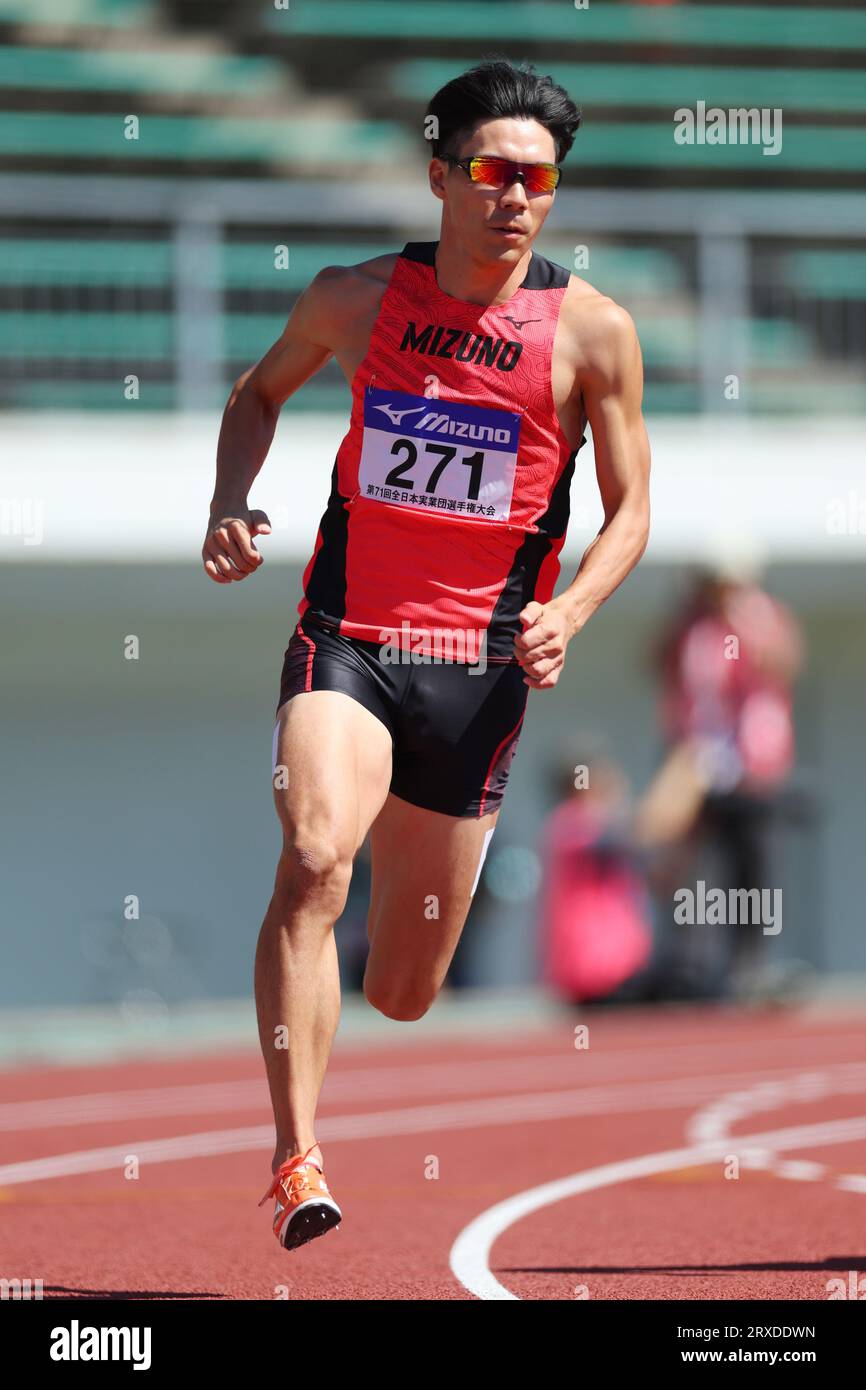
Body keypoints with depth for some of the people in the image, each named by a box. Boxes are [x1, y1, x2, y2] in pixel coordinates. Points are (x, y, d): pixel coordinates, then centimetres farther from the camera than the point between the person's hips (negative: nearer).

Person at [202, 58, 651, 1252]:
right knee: (314, 864, -31)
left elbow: (631, 509, 5)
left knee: (403, 994, 9)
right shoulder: (357, 298, 2)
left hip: (480, 663, 1)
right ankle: (296, 1164, -31)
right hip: (346, 644, 0)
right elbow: (262, 391, 21)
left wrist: (568, 613, -13)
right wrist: (231, 506, 3)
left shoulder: (591, 330, -2)